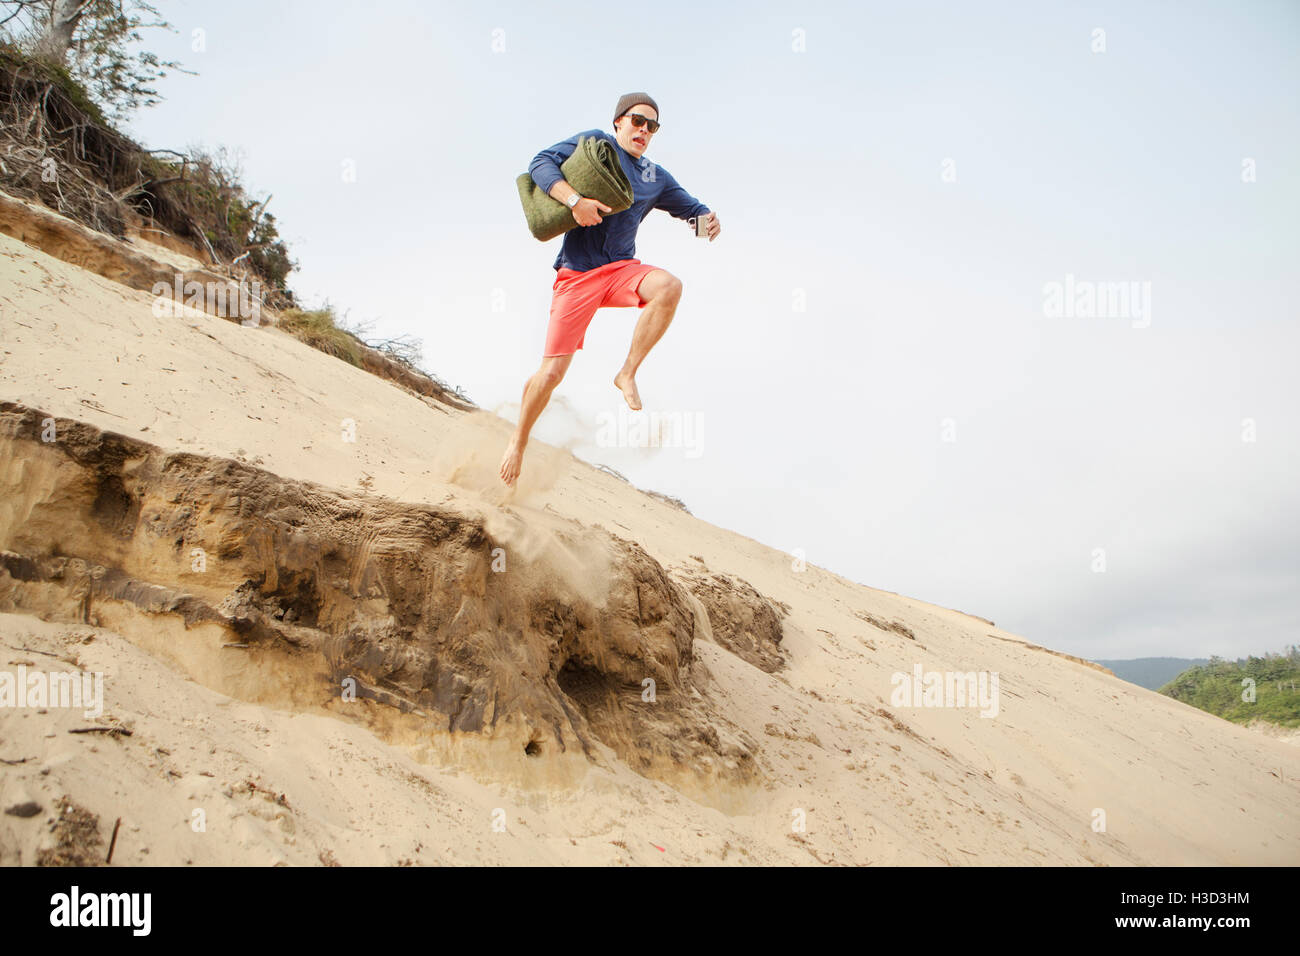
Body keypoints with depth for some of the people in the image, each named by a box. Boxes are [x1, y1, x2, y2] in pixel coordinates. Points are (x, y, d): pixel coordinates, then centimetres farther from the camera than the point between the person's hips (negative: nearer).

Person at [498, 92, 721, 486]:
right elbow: (541, 163, -7)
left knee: (669, 286, -30)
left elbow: (691, 207, 22)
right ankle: (518, 444, 16)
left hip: (622, 269, 4)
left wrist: (709, 219, -3)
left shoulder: (656, 178, 15)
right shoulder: (595, 143, 2)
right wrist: (574, 199, -24)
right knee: (552, 371, -7)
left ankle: (627, 375, -16)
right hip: (577, 274, -4)